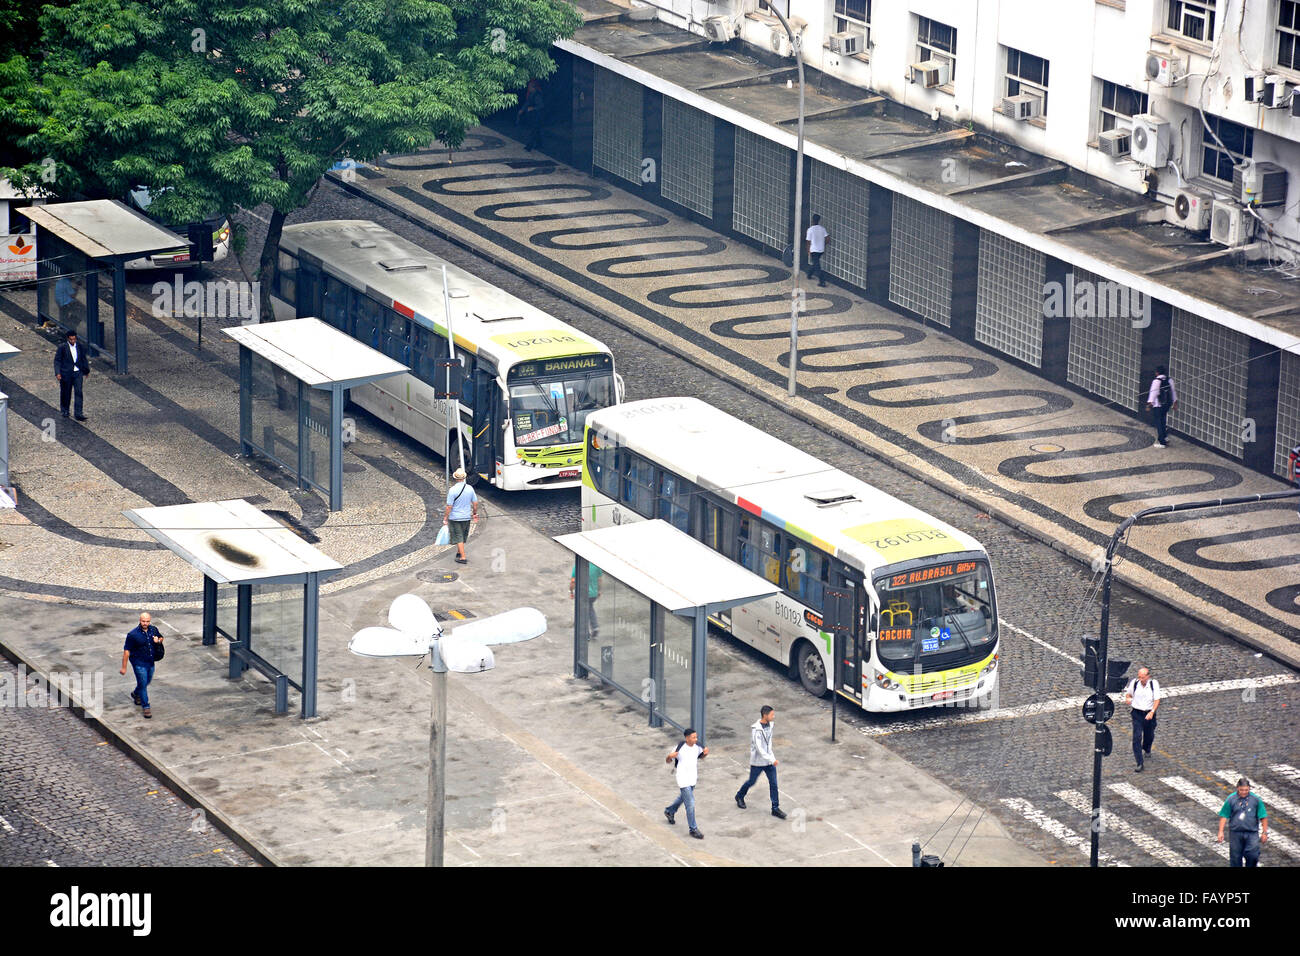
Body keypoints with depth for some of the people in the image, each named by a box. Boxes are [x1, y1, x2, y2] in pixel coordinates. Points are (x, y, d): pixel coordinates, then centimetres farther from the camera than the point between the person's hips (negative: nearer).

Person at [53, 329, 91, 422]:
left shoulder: (80, 347, 2)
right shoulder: (62, 348, -8)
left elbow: (84, 359, 16)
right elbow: (57, 361, -5)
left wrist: (86, 370, 23)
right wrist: (58, 373, -14)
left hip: (77, 373, 2)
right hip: (66, 374, -2)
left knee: (78, 392, -8)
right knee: (66, 393, 10)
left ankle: (78, 414, -8)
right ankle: (65, 411, 32)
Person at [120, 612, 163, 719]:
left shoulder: (153, 630, -3)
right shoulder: (133, 634, -19)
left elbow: (161, 638, 18)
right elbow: (126, 651, -15)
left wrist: (158, 641, -9)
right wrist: (124, 667, -14)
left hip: (150, 662, 6)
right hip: (139, 663, -6)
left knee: (147, 681, 22)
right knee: (143, 684, -6)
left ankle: (136, 694, 51)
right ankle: (146, 707, 3)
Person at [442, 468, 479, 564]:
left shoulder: (453, 490, -20)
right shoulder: (470, 488, -6)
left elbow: (449, 506, -18)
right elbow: (475, 503, 3)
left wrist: (445, 518, -8)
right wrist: (475, 513, 19)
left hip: (455, 517, -5)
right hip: (467, 517, 5)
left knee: (458, 538, 3)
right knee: (463, 536, 22)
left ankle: (463, 557, 2)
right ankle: (459, 553, 37)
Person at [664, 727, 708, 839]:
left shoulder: (696, 746, -5)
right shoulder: (680, 748, -20)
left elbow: (701, 755, 15)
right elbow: (668, 761, -9)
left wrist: (705, 752, -8)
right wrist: (670, 756, -33)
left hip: (693, 779, 7)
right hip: (683, 780, -7)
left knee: (683, 797, 28)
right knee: (690, 804, -6)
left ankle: (669, 811, 54)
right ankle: (693, 829, 4)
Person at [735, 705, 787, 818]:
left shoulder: (769, 724, -1)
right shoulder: (756, 729, -26)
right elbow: (759, 748, -28)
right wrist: (772, 760, -29)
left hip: (769, 759, 6)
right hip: (758, 761, -6)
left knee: (773, 783, 3)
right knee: (752, 782, 13)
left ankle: (775, 808, 9)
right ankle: (740, 796, 41)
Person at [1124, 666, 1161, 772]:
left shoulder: (1154, 683, -11)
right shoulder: (1134, 683, -7)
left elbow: (1157, 700, -11)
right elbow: (1128, 693, 11)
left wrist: (1152, 712, -26)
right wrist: (1128, 699, -13)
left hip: (1149, 713, 1)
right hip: (1137, 713, -1)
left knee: (1149, 735, 17)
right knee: (1137, 737, -12)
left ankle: (1147, 749, 54)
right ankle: (1139, 764, -10)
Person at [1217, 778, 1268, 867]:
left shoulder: (1256, 799, -1)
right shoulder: (1231, 799, -1)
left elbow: (1263, 817, 5)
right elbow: (1224, 816, 4)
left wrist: (1264, 833, 5)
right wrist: (1221, 832, -1)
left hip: (1252, 833, -1)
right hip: (1236, 832, 1)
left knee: (1252, 856, -13)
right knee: (1235, 857, 5)